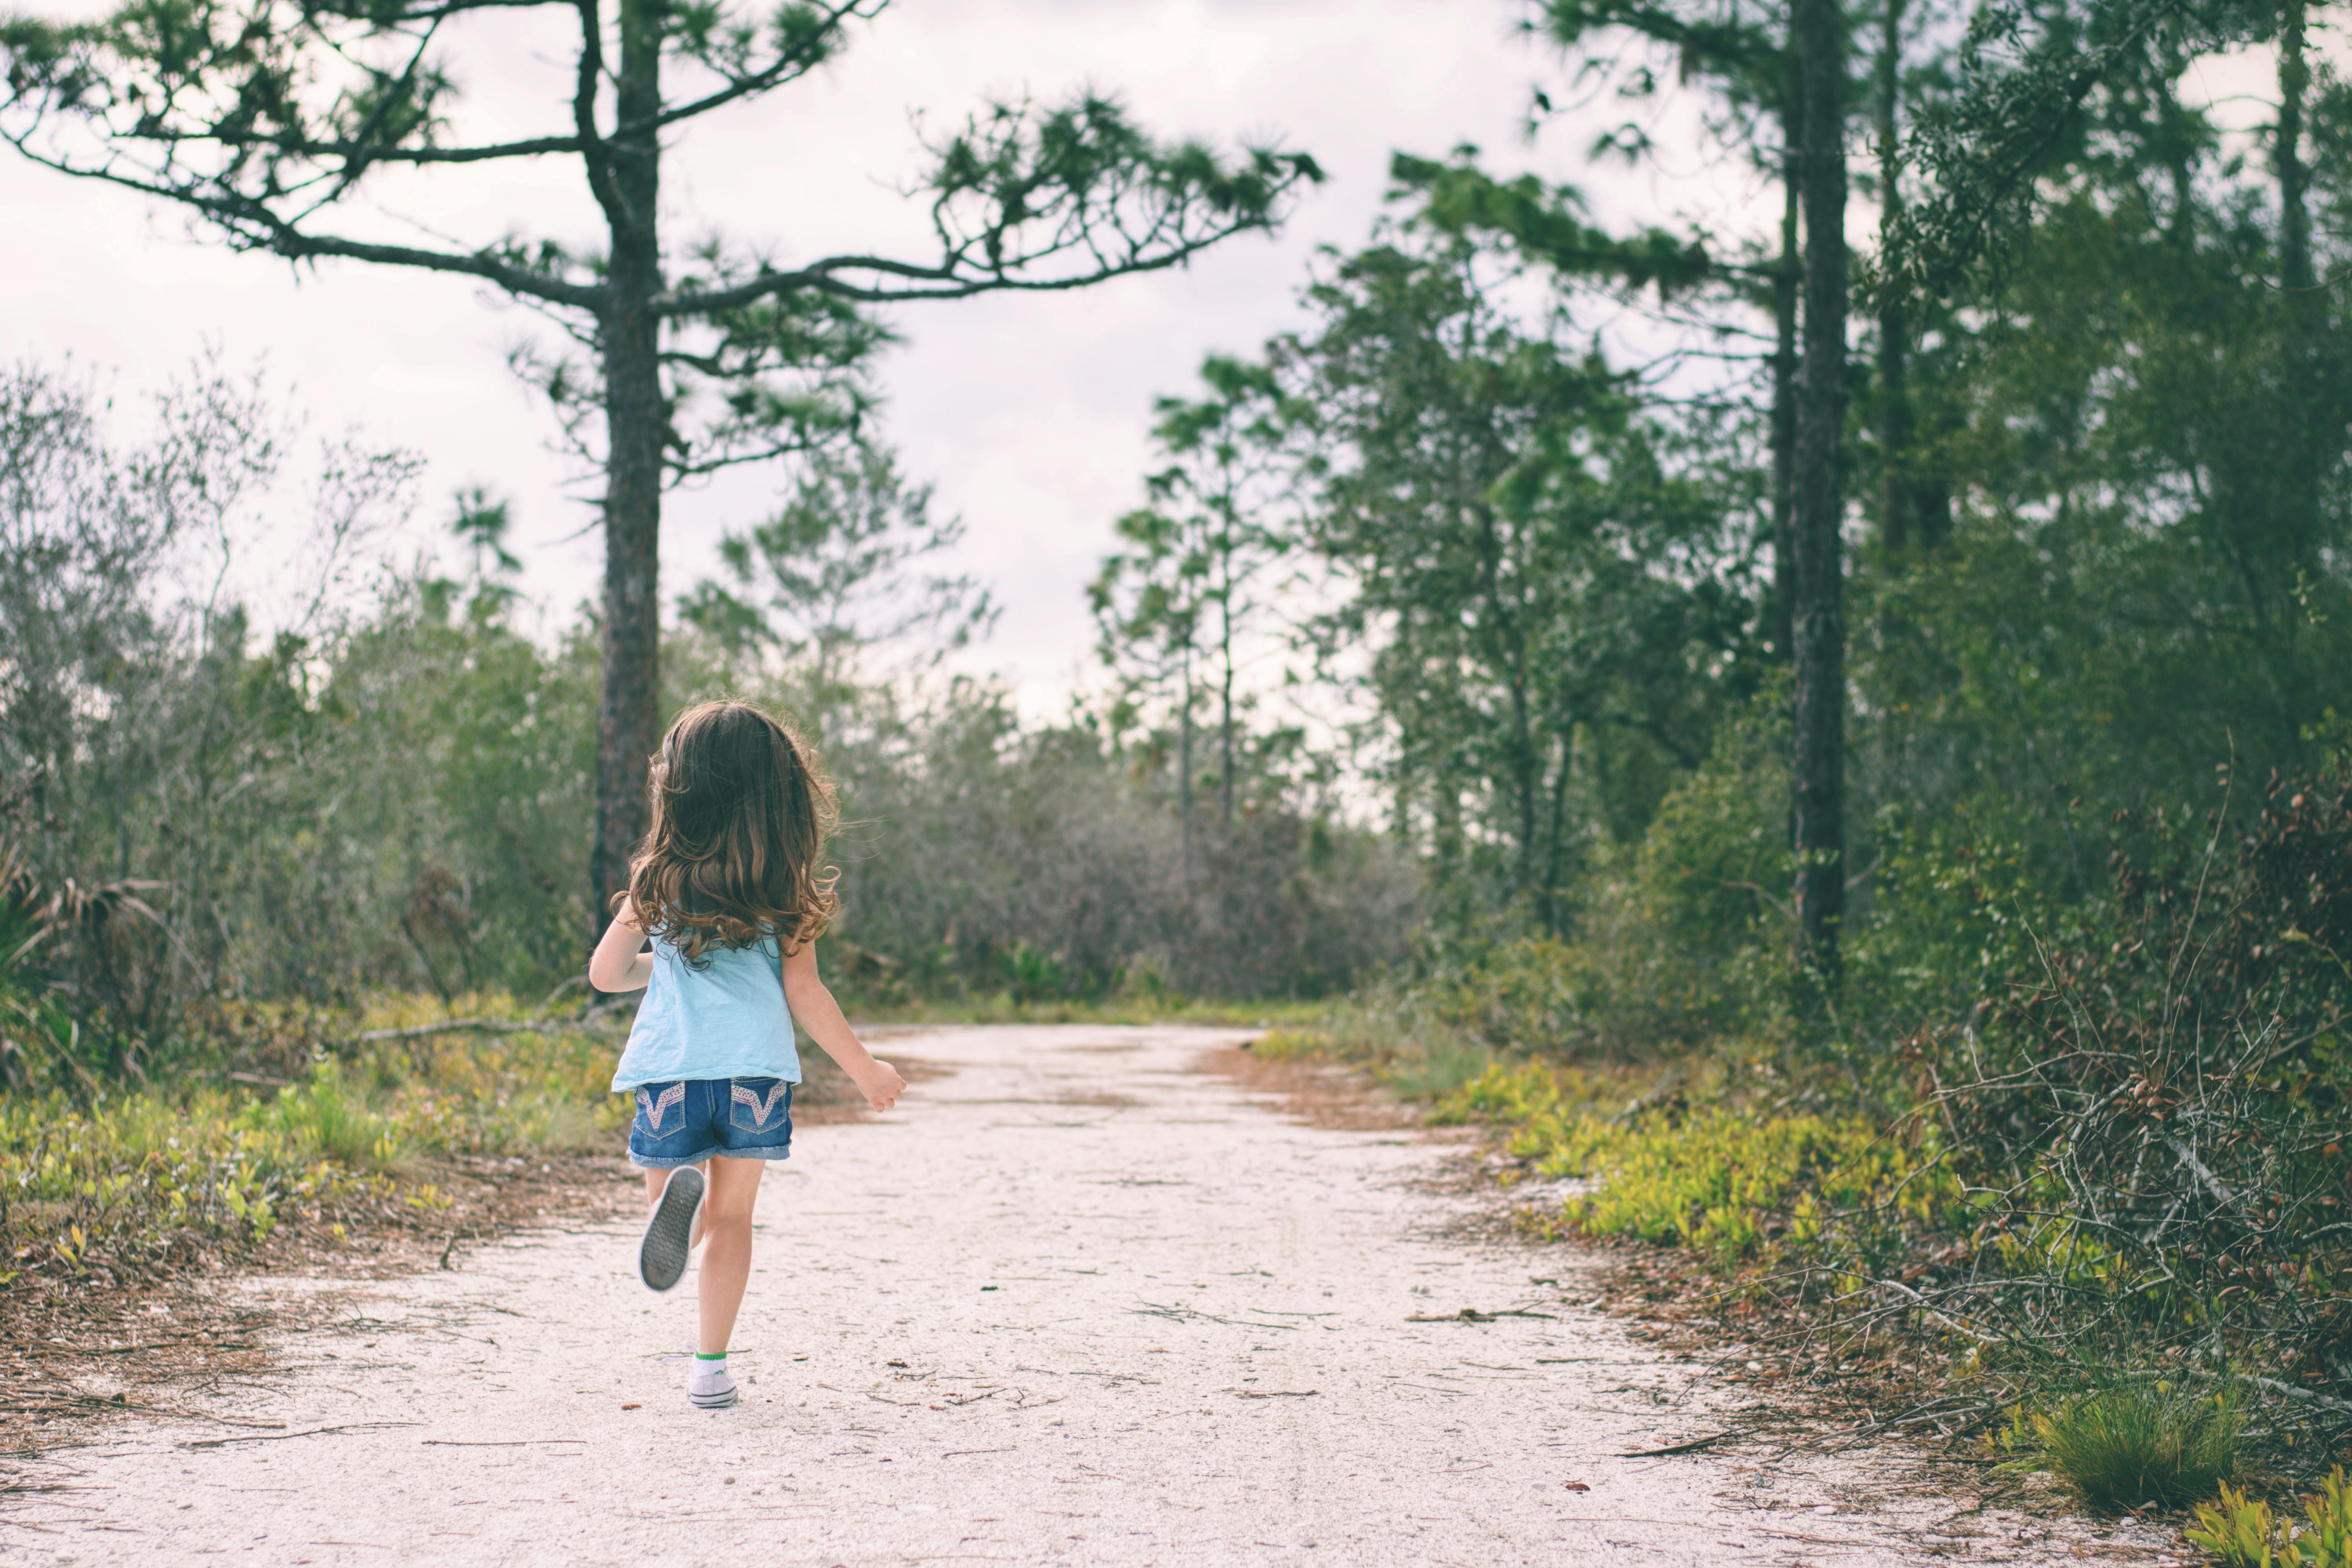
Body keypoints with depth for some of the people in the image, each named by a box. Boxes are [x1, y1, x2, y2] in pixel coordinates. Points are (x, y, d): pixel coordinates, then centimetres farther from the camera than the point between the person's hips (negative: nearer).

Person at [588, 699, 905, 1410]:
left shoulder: (657, 879, 4)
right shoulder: (784, 885, 2)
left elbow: (605, 973, 10)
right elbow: (803, 993, 1)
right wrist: (864, 1070, 13)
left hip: (671, 1066, 0)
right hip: (756, 1067, 0)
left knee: (687, 1195, 15)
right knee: (733, 1215, 14)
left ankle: (681, 1197, -23)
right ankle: (709, 1365, 10)